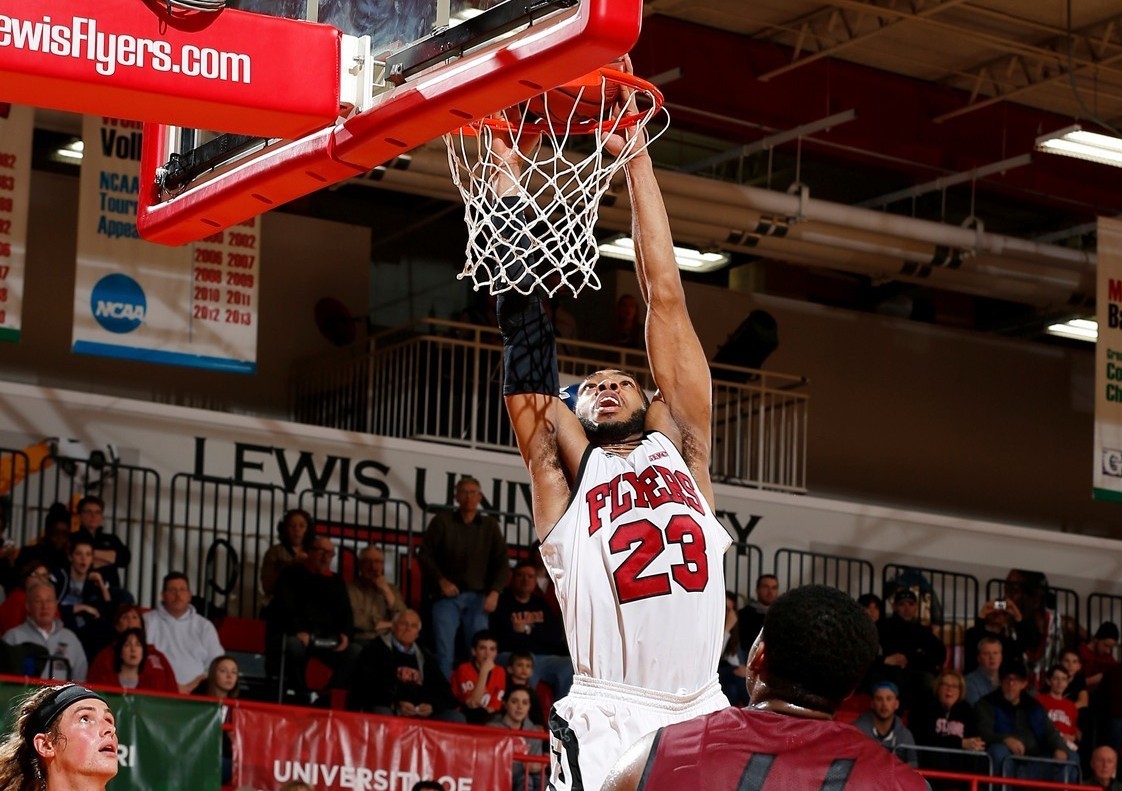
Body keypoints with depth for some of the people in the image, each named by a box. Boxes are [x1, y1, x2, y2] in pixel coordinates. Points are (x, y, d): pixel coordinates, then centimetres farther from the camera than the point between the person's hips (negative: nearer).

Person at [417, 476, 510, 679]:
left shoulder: (490, 526, 8)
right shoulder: (442, 521, 2)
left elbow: (502, 563, 9)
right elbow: (424, 554, 3)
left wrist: (495, 592, -6)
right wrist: (441, 580, -9)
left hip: (477, 597, 2)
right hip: (447, 595, -2)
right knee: (445, 651, -8)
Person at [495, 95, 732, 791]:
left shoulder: (680, 448, 18)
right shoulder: (566, 471, 15)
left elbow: (665, 295, 17)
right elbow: (527, 340, 11)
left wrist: (636, 161, 18)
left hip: (704, 716, 2)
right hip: (605, 725, -2)